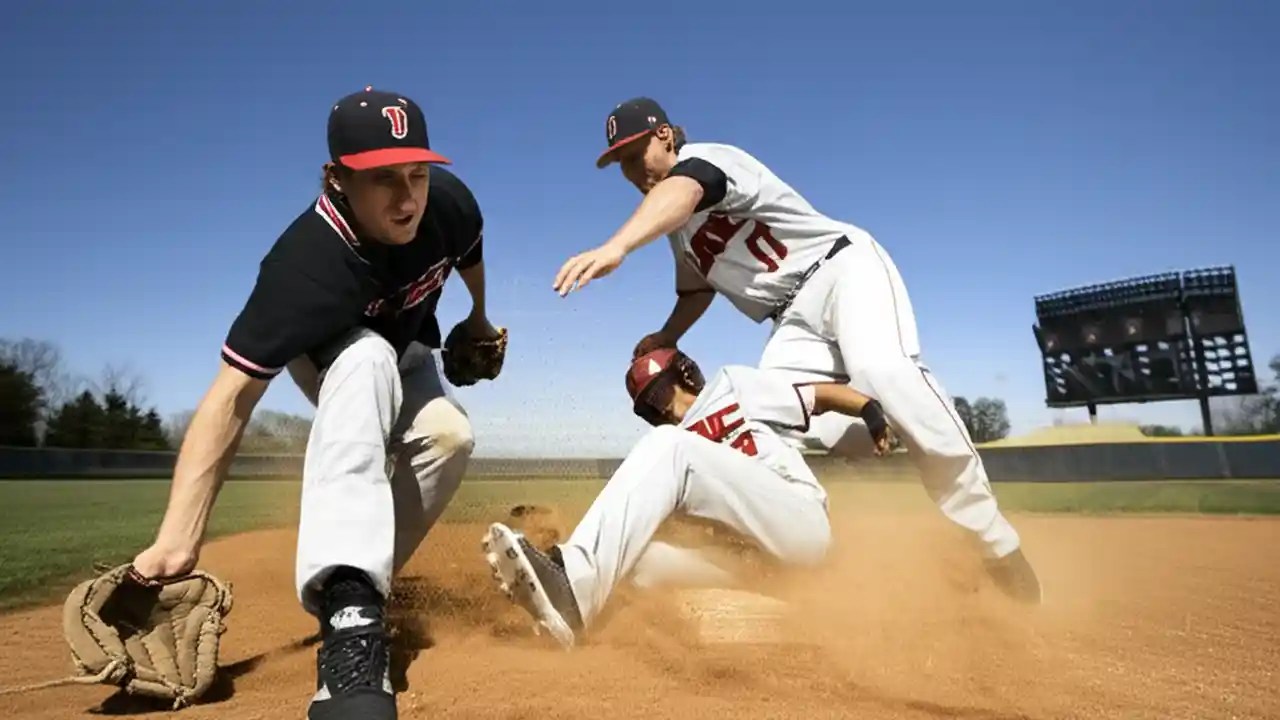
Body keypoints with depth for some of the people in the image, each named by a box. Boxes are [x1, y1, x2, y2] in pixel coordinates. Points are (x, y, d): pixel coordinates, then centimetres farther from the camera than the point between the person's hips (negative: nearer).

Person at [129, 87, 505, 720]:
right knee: (368, 359, -40)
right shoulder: (306, 262, -41)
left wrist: (478, 321, 13)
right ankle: (347, 614, -48)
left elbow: (469, 253, -1)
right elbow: (233, 395, -46)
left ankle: (357, 590, -4)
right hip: (323, 355, -4)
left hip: (407, 357, 5)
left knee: (449, 436, -25)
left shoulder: (450, 202, -27)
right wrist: (177, 537, -54)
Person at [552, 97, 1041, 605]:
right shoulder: (678, 226, 18)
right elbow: (696, 288, 33)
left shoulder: (703, 156, -8)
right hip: (796, 319, 9)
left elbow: (682, 191, -33)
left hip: (843, 268, -8)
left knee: (884, 372, -35)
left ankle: (996, 544, -26)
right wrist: (665, 339, 15)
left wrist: (615, 248, -52)